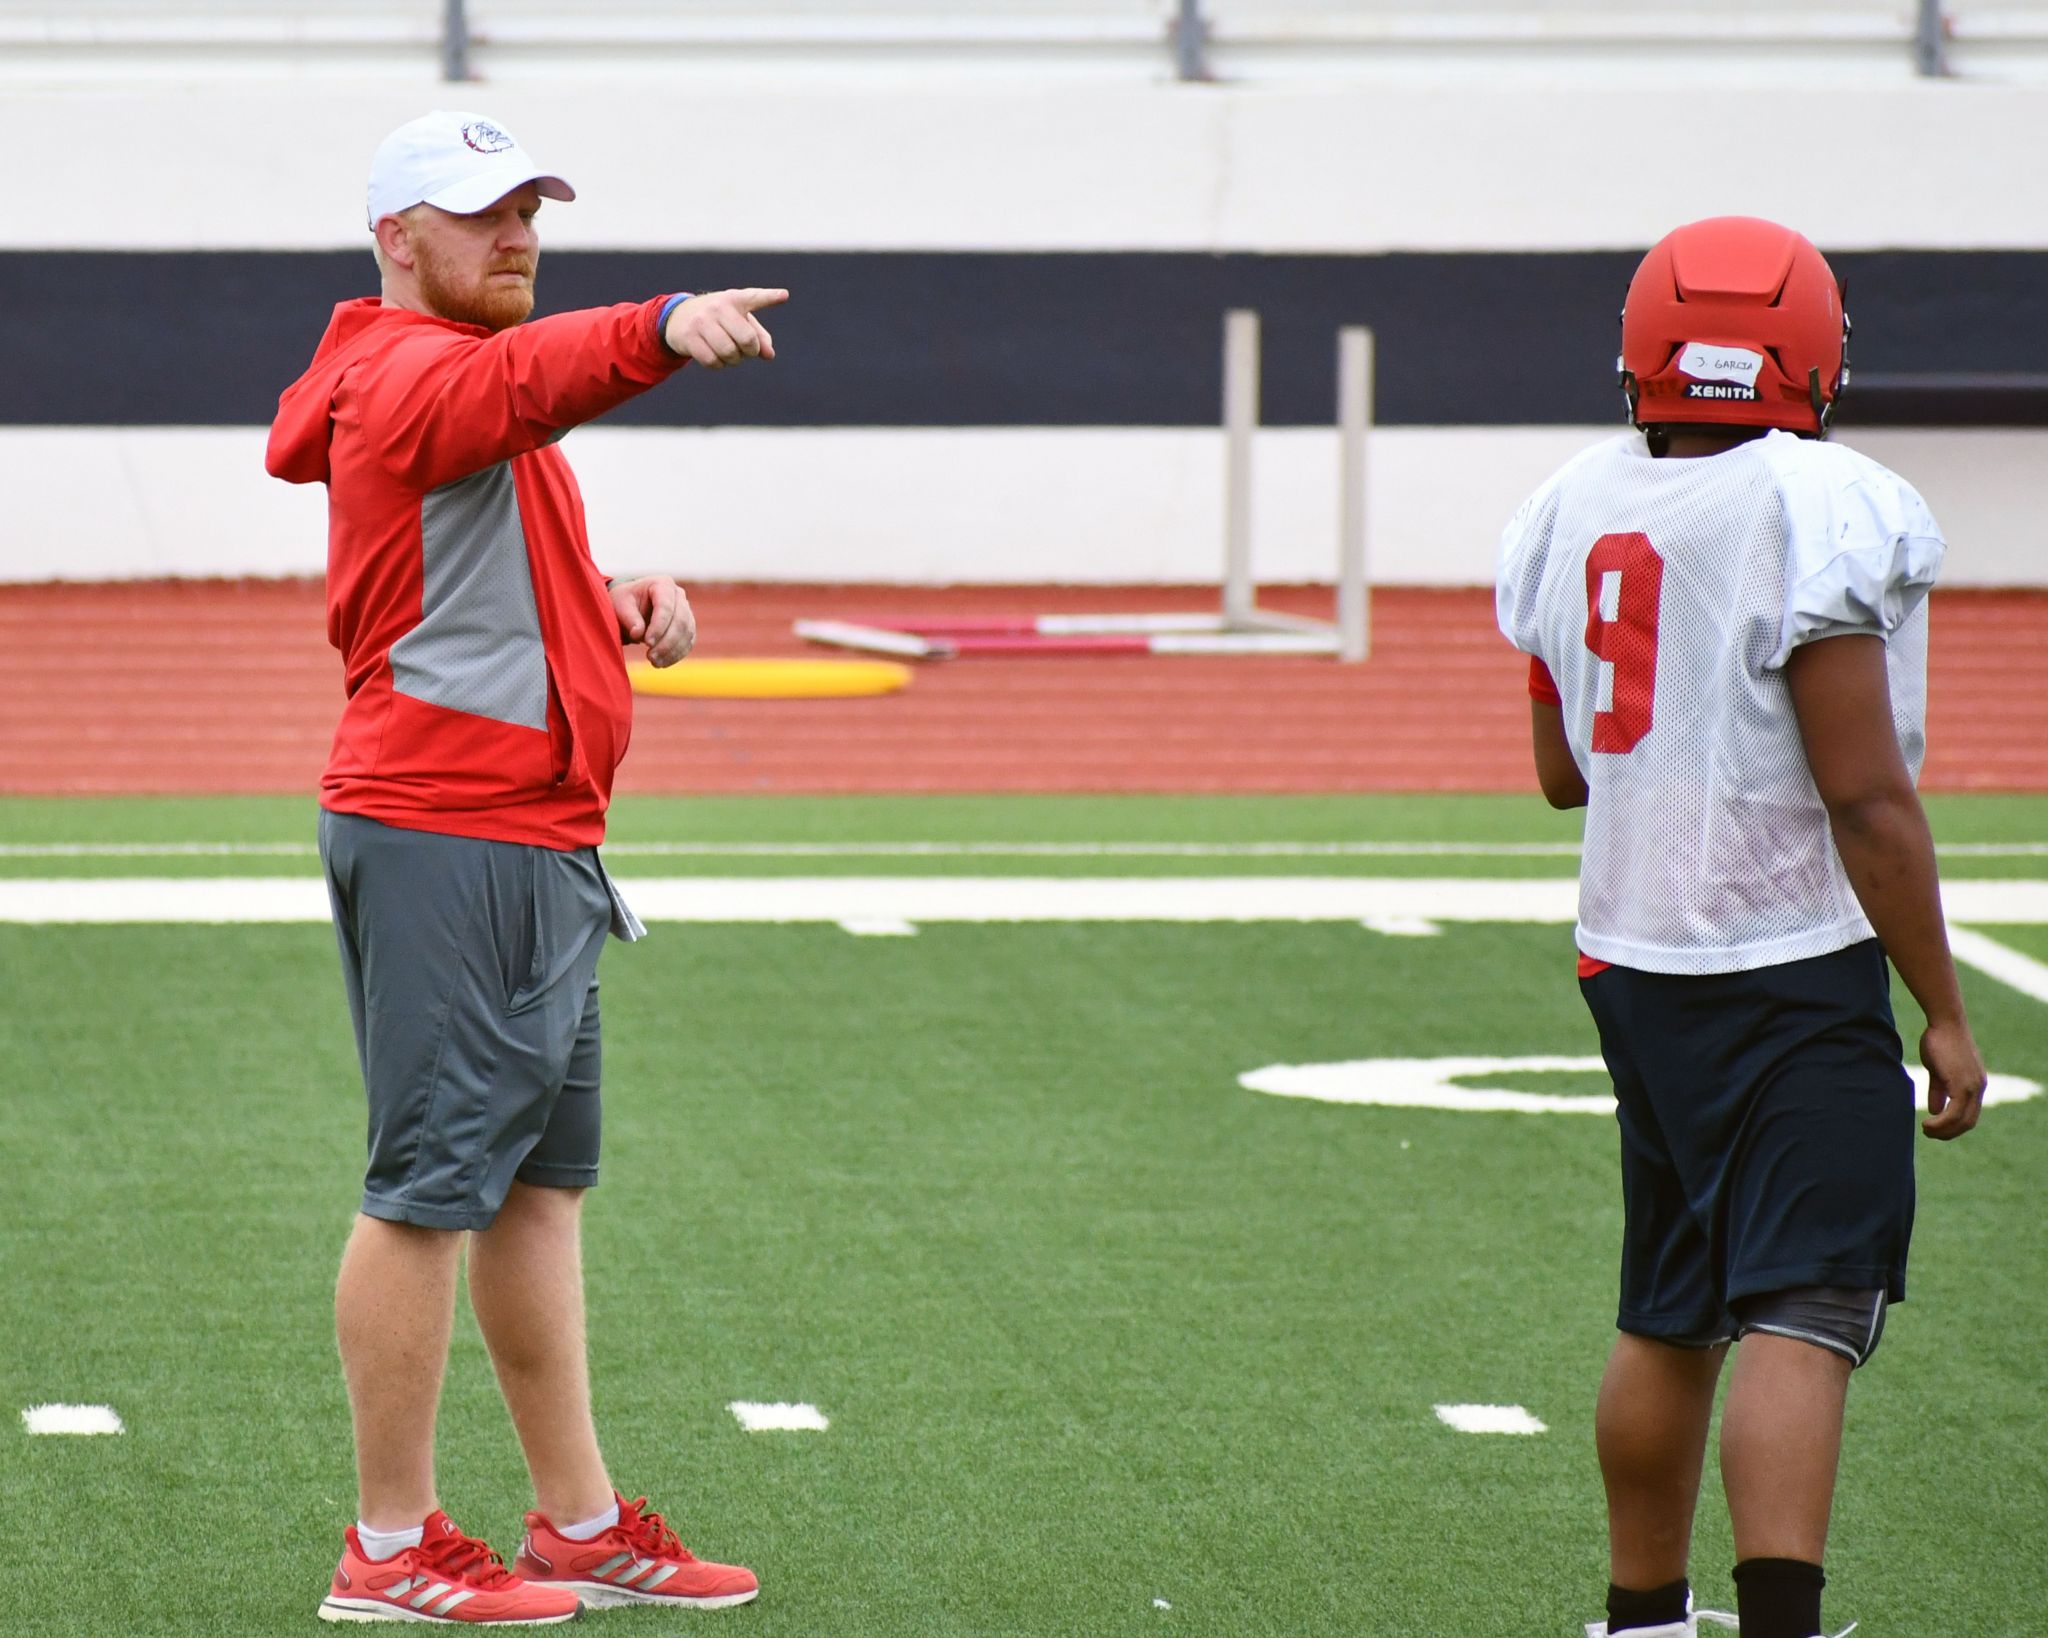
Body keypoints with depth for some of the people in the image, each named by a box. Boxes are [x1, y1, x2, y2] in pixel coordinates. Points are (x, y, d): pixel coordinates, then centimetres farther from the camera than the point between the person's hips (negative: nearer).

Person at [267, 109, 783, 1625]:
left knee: (541, 1184, 15)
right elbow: (523, 376, -37)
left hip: (534, 844, 11)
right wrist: (663, 330, -56)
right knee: (430, 1189, -6)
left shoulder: (458, 387, 20)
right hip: (446, 836, -11)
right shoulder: (413, 374, -13)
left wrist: (609, 598, 6)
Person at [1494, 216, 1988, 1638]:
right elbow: (1866, 798, -17)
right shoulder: (1823, 516, -16)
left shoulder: (1575, 513, 6)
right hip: (1796, 969, -7)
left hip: (1633, 959, 7)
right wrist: (1946, 1014, -12)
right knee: (1801, 1311, -10)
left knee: (1669, 1316, 19)